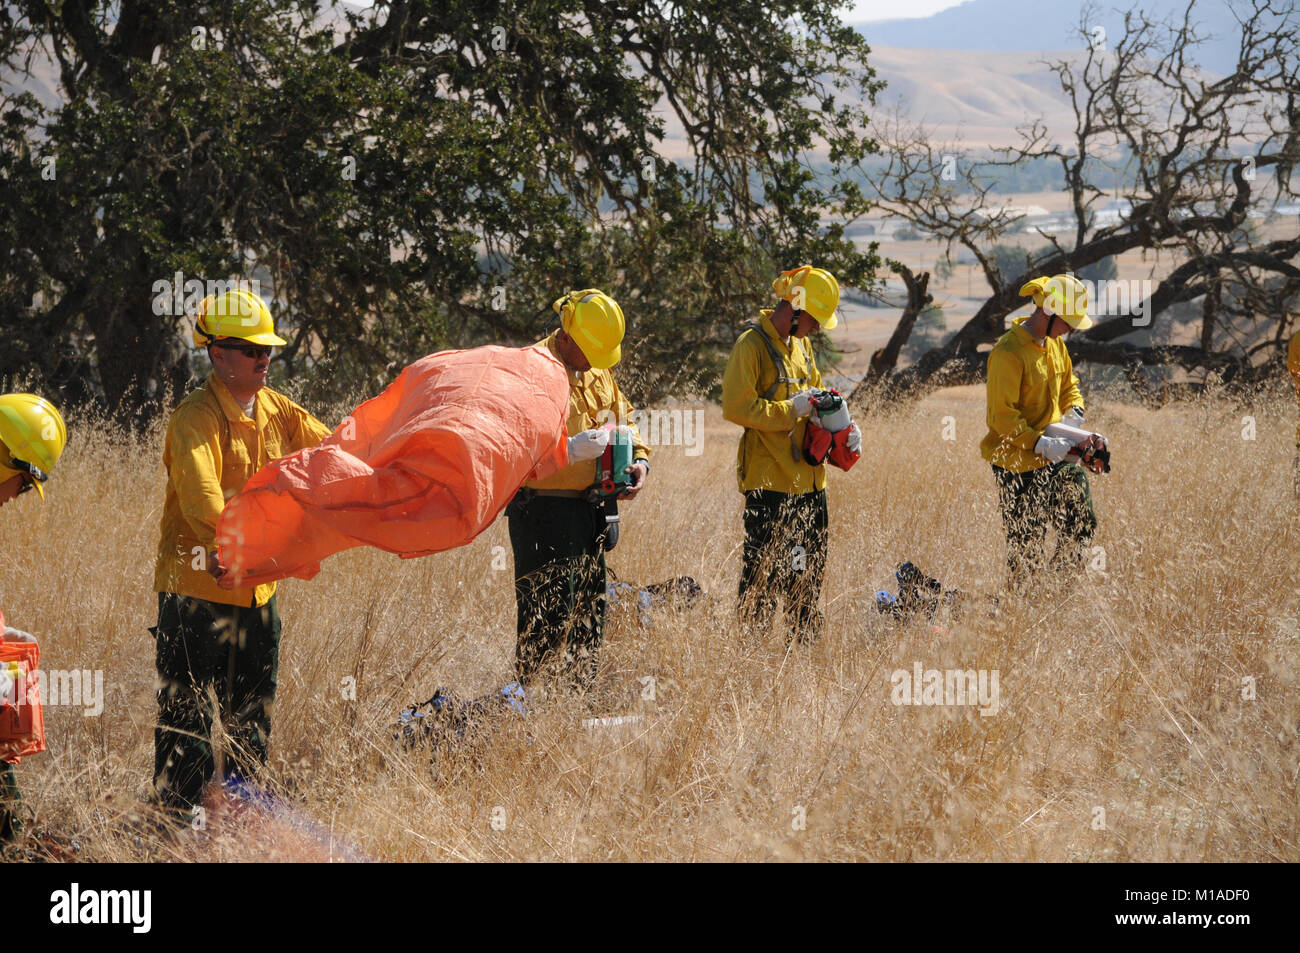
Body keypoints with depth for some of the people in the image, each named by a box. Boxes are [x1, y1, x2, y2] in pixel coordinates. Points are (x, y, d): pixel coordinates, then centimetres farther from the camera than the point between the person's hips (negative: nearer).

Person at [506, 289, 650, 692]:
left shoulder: (599, 369, 14)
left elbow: (622, 417, 25)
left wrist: (639, 459, 6)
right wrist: (570, 448, -28)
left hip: (591, 507, 8)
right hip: (544, 510, -8)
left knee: (591, 612, 12)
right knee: (550, 615, -9)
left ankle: (581, 696, 21)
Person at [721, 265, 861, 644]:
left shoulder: (801, 346, 16)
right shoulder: (752, 345, -11)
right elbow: (736, 406, -20)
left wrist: (842, 427, 8)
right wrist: (791, 410, -19)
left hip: (809, 477, 8)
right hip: (768, 481, -8)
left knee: (809, 570, 14)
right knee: (764, 572, -7)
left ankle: (807, 643, 23)